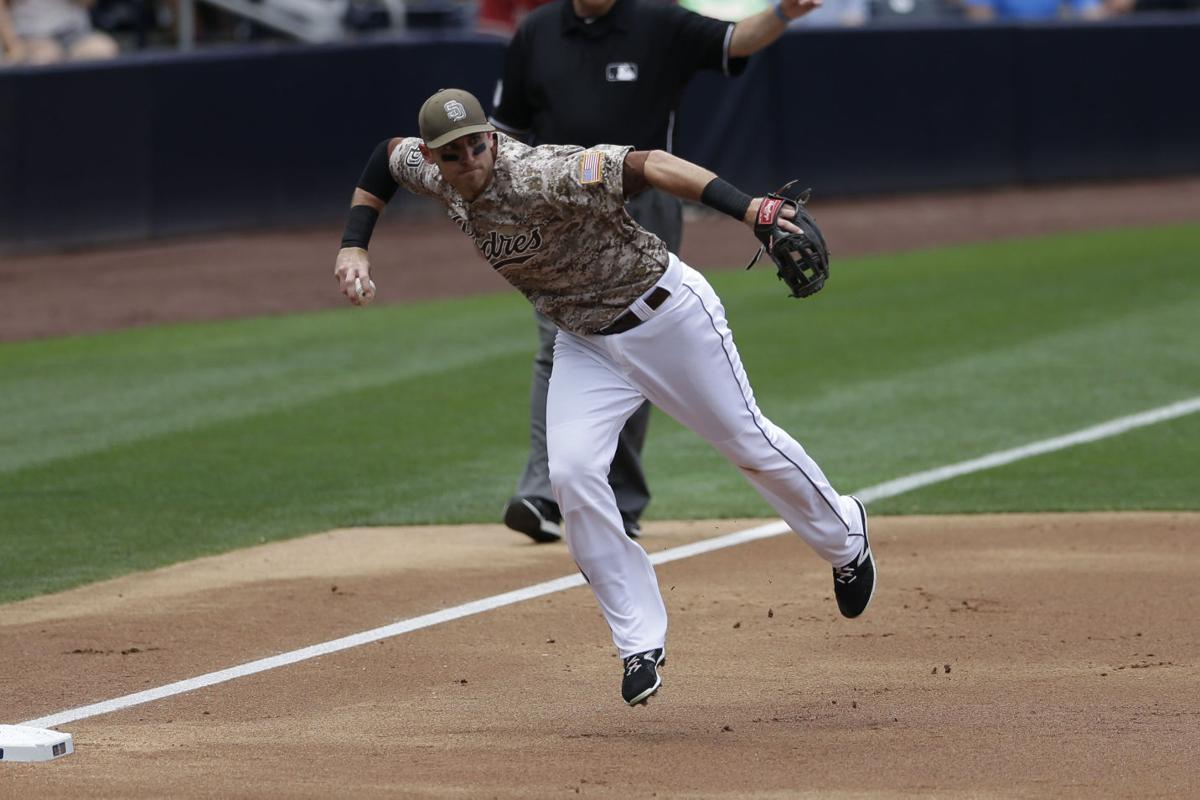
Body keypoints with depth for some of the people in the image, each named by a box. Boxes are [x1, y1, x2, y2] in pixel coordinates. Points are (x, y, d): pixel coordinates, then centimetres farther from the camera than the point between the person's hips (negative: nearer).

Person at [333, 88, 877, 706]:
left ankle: (842, 537, 37)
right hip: (584, 341, 6)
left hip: (665, 315, -6)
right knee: (572, 476, -11)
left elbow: (649, 164, -44)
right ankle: (641, 644, -2)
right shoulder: (435, 174, -10)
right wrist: (353, 248, 0)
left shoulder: (539, 176, -34)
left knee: (747, 442, 7)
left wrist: (744, 208, -58)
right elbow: (387, 156, 12)